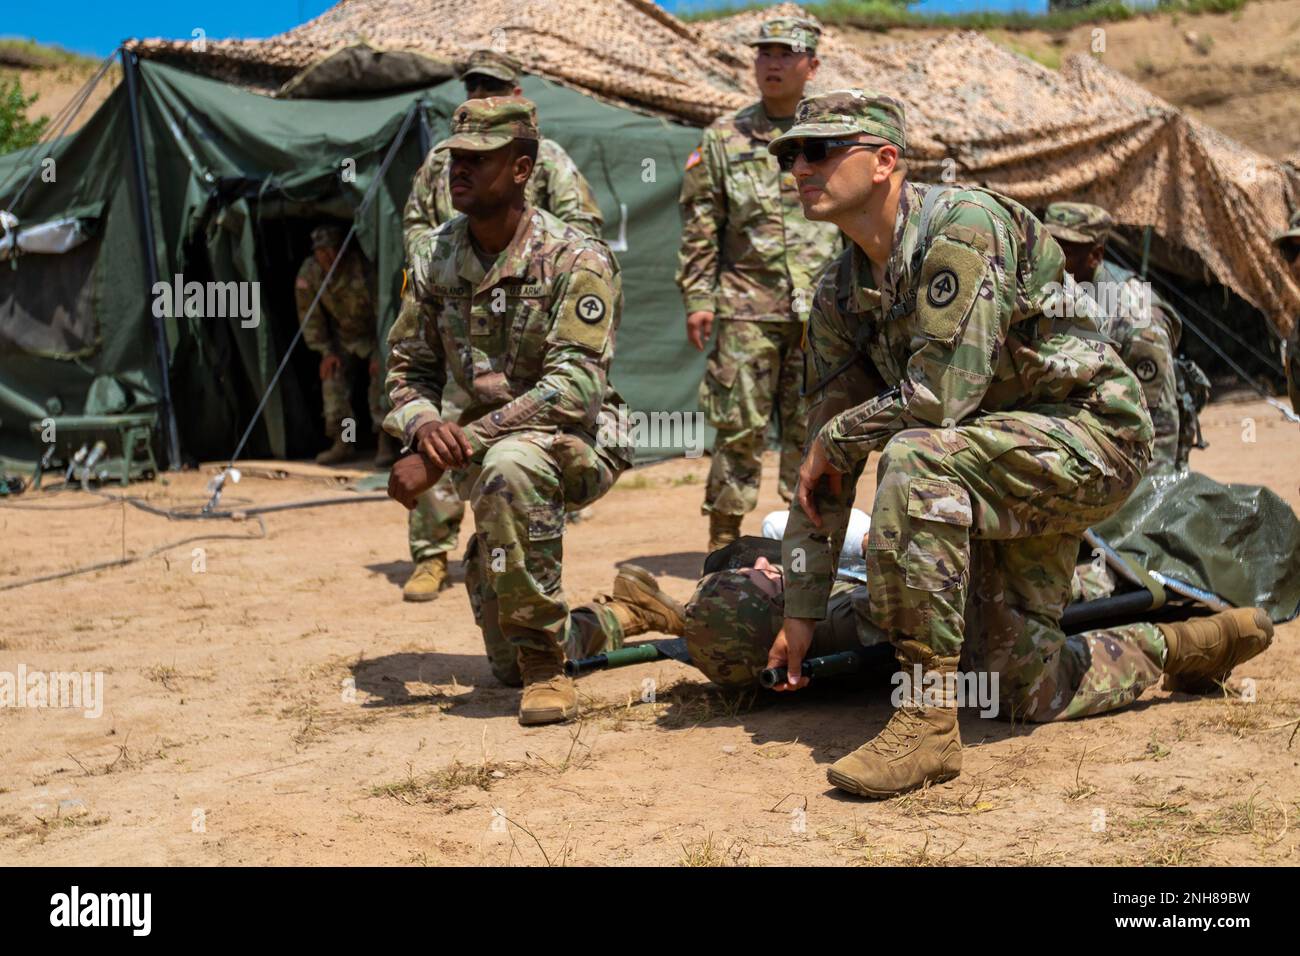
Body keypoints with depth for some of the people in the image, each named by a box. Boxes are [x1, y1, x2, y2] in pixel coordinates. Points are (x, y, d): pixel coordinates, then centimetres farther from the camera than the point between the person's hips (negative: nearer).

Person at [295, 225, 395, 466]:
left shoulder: (362, 268, -30)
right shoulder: (308, 273, -16)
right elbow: (310, 317, -3)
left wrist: (381, 353, -22)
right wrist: (326, 351, -7)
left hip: (375, 335, -4)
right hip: (344, 339, 4)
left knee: (381, 375, -22)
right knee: (332, 375, -12)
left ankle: (385, 444, -18)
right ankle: (343, 444, -6)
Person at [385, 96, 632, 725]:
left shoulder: (576, 262, -18)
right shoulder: (436, 258, 0)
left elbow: (575, 387, -28)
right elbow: (408, 368, 6)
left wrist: (458, 445, -33)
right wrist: (424, 426, -20)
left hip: (576, 448, -6)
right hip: (481, 455, 6)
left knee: (508, 466, -43)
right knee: (509, 667, 5)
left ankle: (546, 663, -27)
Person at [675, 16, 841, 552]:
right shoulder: (724, 138, 7)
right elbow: (699, 227, 6)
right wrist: (697, 298, -2)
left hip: (822, 310, 1)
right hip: (747, 305, -1)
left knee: (809, 428, 6)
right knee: (740, 427, -2)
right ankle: (724, 539, 6)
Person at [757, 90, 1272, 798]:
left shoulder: (964, 227, -22)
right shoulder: (839, 296, 2)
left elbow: (941, 397, -29)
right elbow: (822, 471, 5)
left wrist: (835, 441, -12)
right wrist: (800, 610, 3)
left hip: (1091, 434, -9)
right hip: (1002, 466, 9)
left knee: (915, 458, -35)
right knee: (1034, 690, 8)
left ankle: (929, 719, -30)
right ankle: (1186, 648, 34)